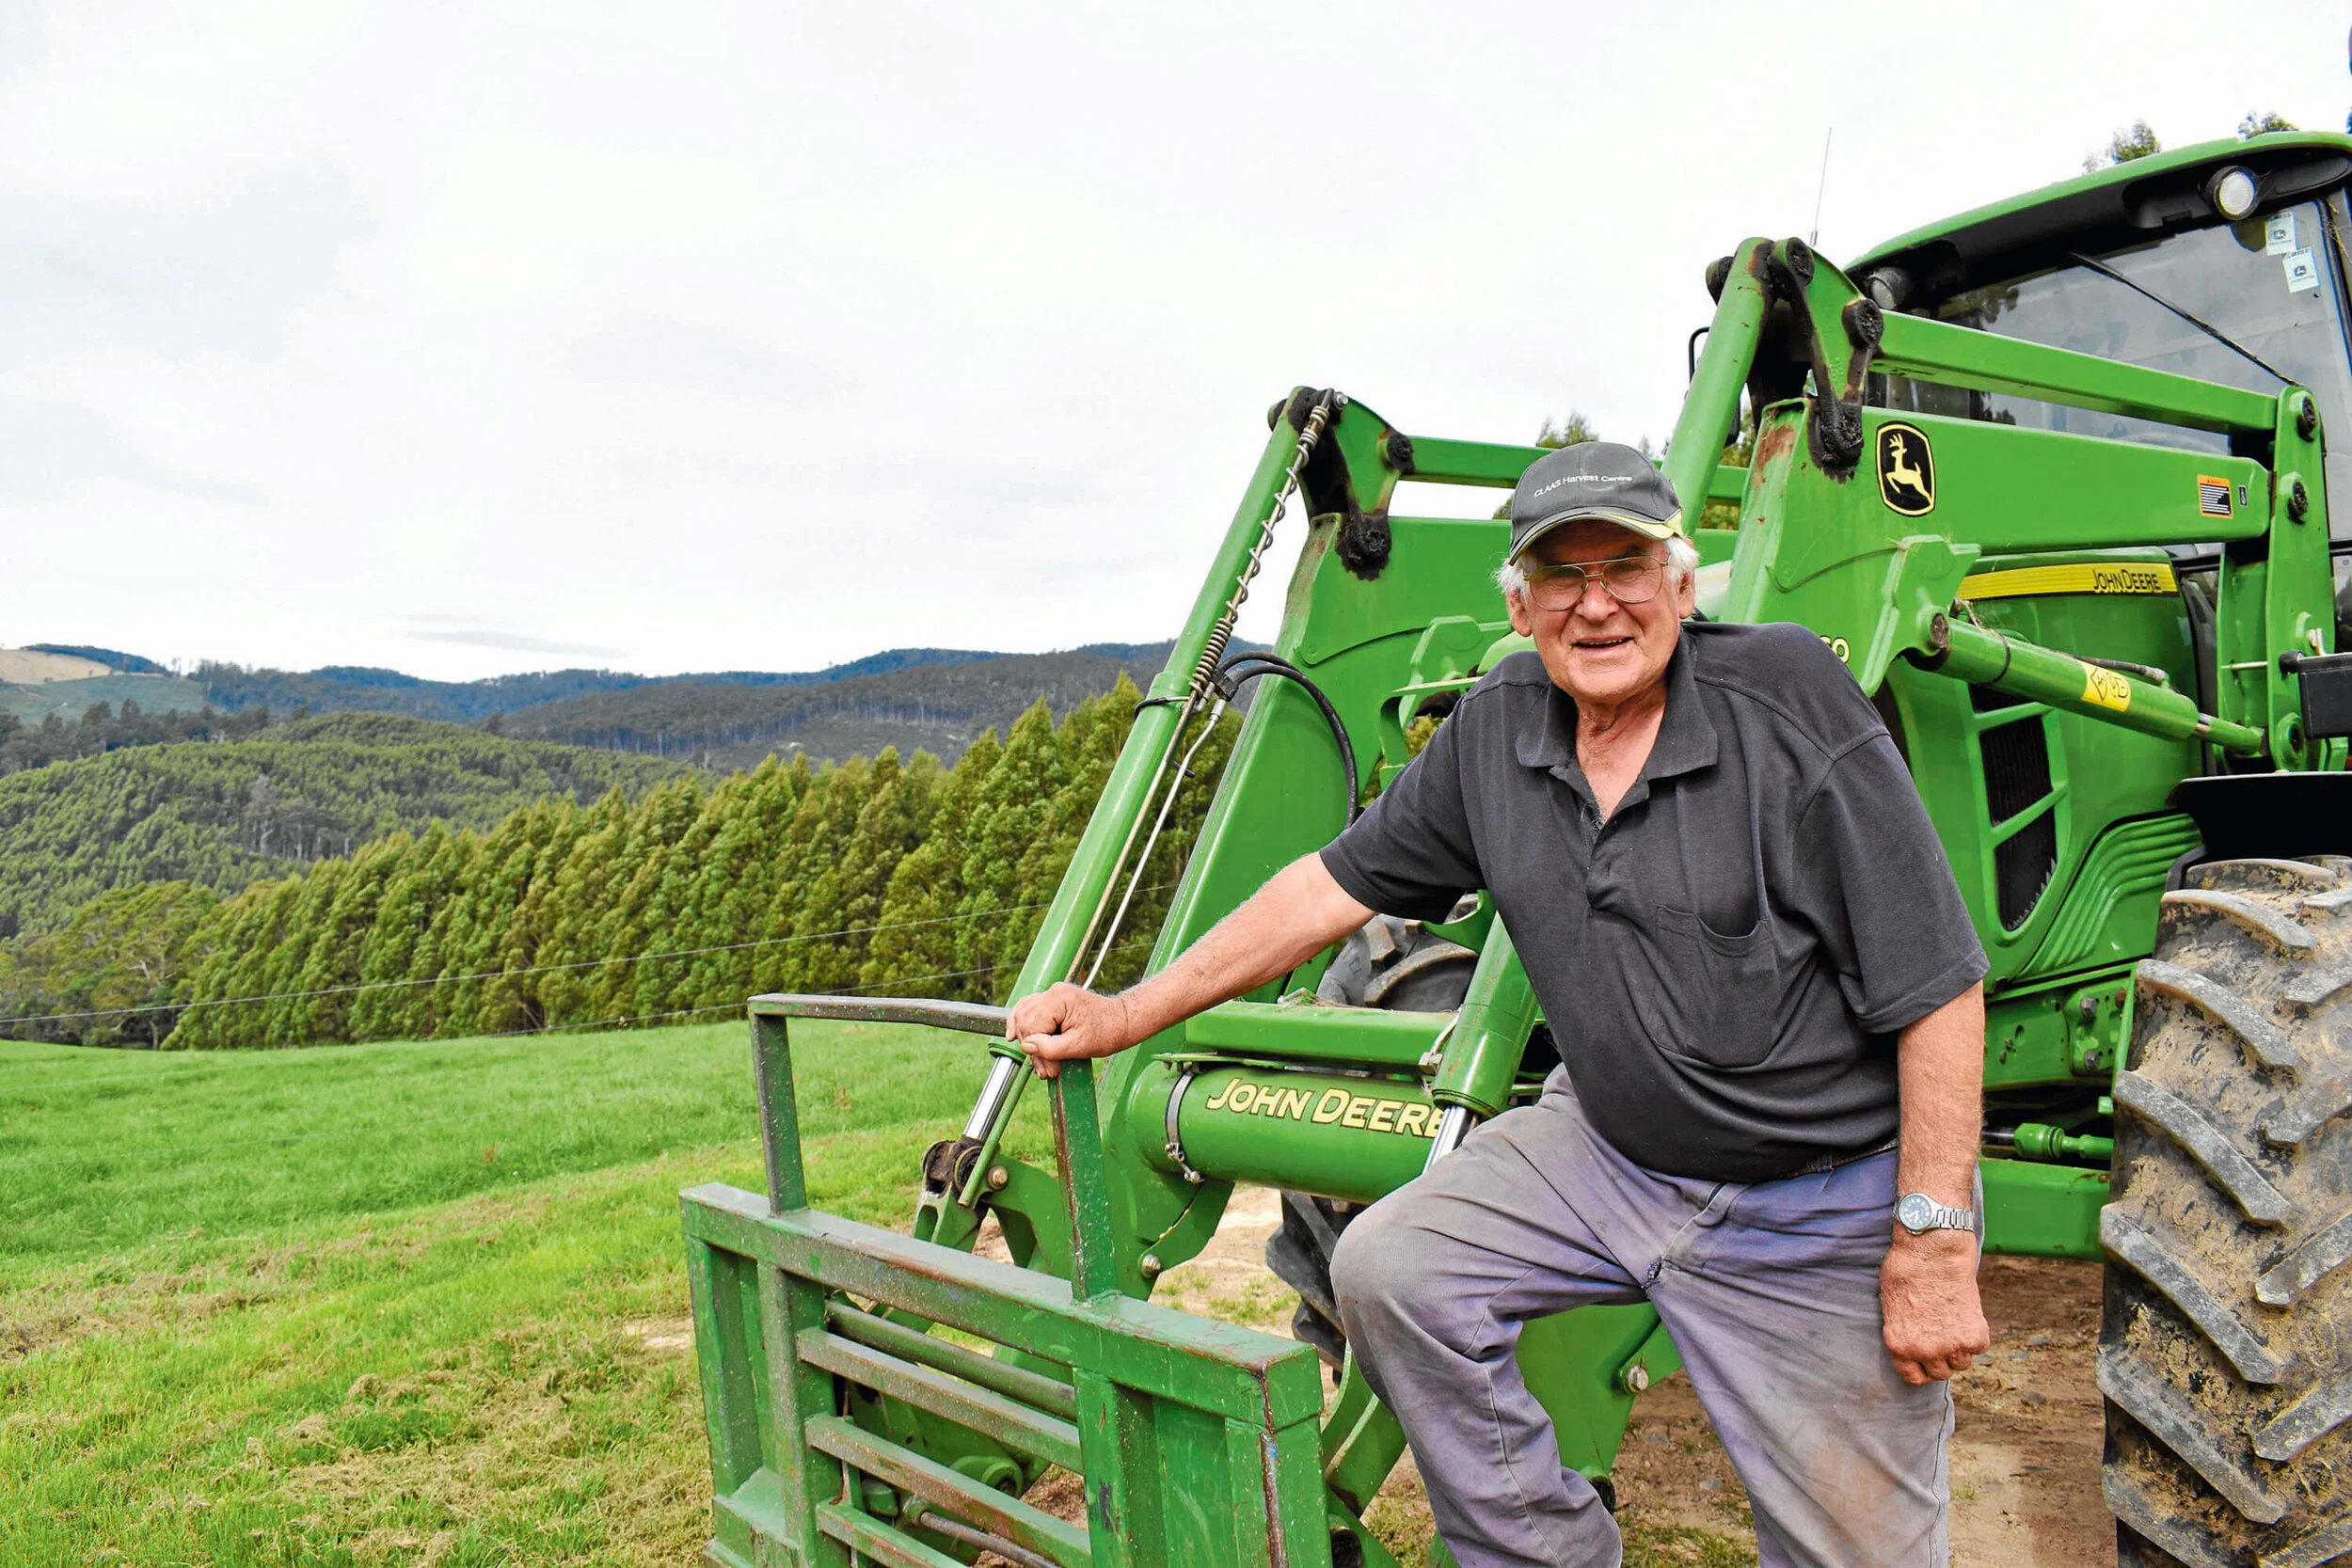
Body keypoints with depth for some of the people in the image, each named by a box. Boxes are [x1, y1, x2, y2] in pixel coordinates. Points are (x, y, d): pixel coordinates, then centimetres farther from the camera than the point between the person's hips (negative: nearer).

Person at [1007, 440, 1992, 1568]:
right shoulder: (1497, 730, -3)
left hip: (1825, 1199, -4)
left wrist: (1933, 1240, -19)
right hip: (1610, 1150, 4)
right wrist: (1126, 1015, 0)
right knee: (1386, 1270, -7)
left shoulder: (1789, 697, -18)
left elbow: (1937, 985, -17)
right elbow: (1338, 883, 2)